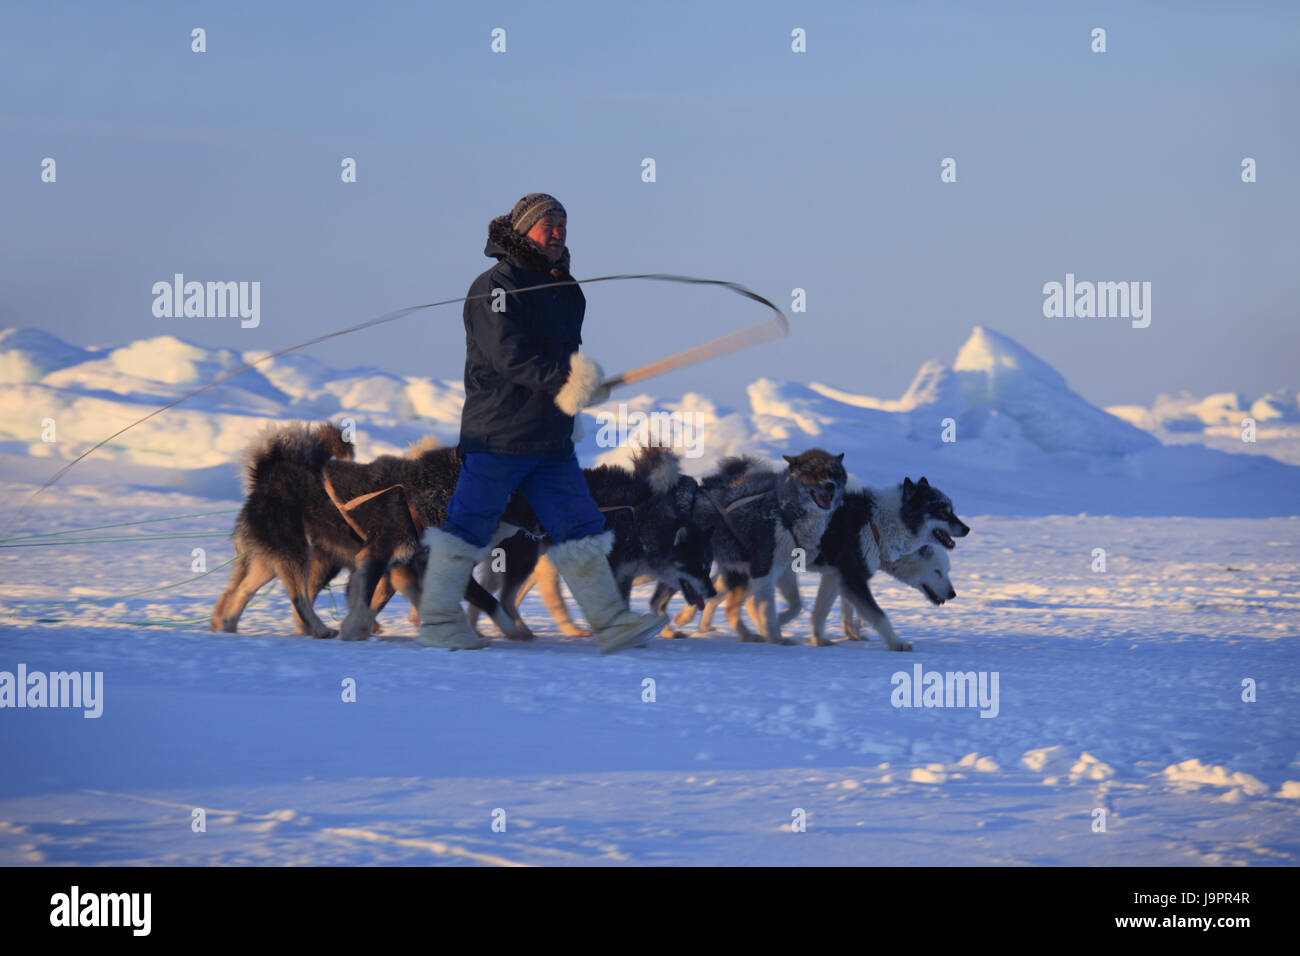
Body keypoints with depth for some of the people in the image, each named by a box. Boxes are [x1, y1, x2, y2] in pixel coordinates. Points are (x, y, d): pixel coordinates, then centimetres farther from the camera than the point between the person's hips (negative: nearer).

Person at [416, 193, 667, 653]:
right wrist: (561, 379, -31)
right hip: (497, 434, -8)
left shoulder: (565, 291, 16)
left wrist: (584, 380, 2)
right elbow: (508, 354, -22)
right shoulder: (496, 285, -9)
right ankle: (437, 619, 9)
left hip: (551, 439, 8)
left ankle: (611, 622, 3)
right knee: (468, 525, -1)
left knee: (580, 528, 3)